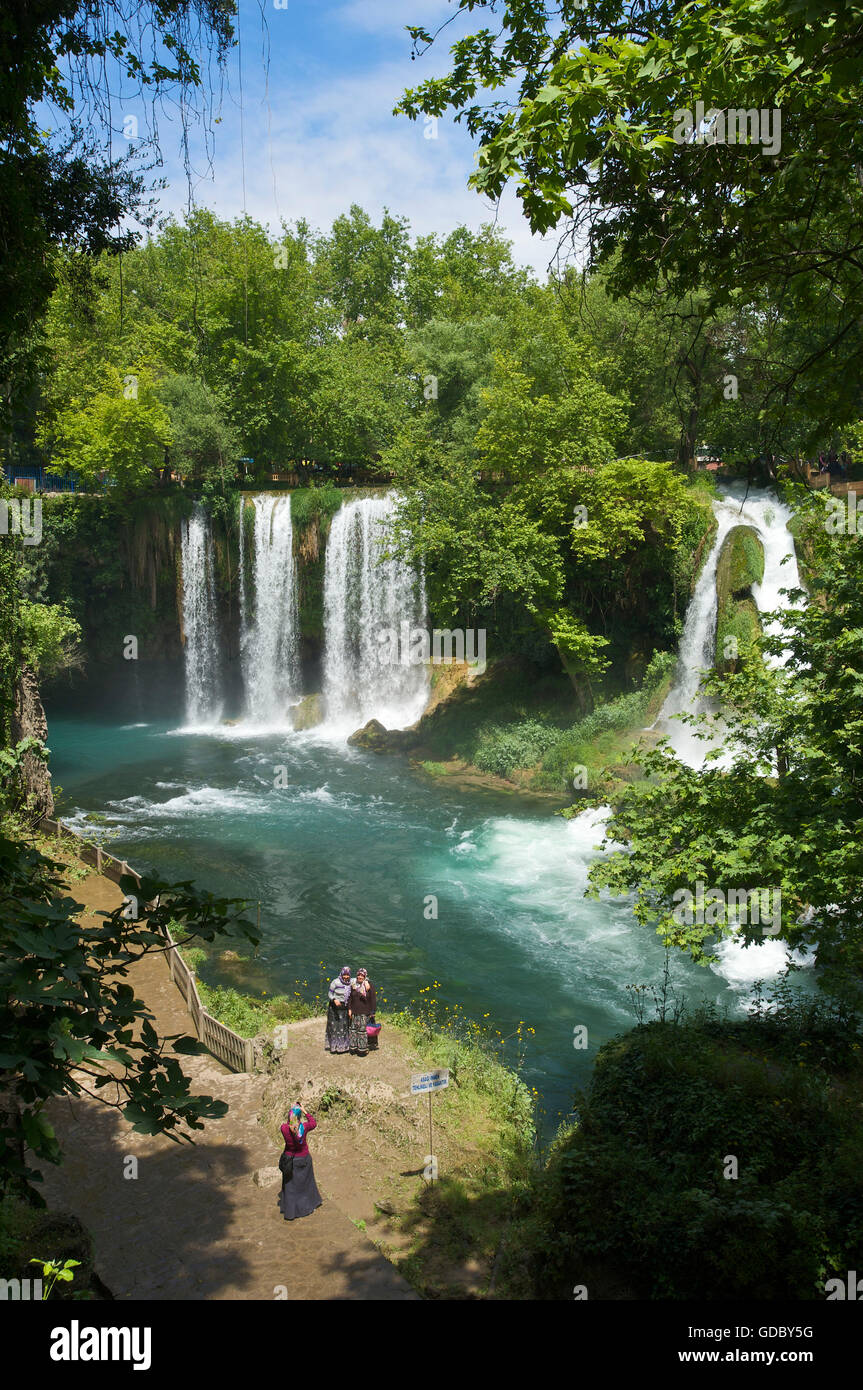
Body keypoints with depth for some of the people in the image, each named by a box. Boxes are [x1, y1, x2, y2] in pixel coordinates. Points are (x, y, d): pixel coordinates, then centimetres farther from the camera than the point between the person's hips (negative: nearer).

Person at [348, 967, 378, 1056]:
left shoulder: (369, 985, -6)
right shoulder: (353, 984, 5)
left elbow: (373, 999, -4)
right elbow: (351, 998, 12)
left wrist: (372, 1012, -6)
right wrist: (350, 1009, 5)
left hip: (365, 1012, -4)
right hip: (355, 1011, 4)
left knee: (362, 1030, -3)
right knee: (354, 1029, 8)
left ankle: (362, 1049, 6)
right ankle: (354, 1048, 19)